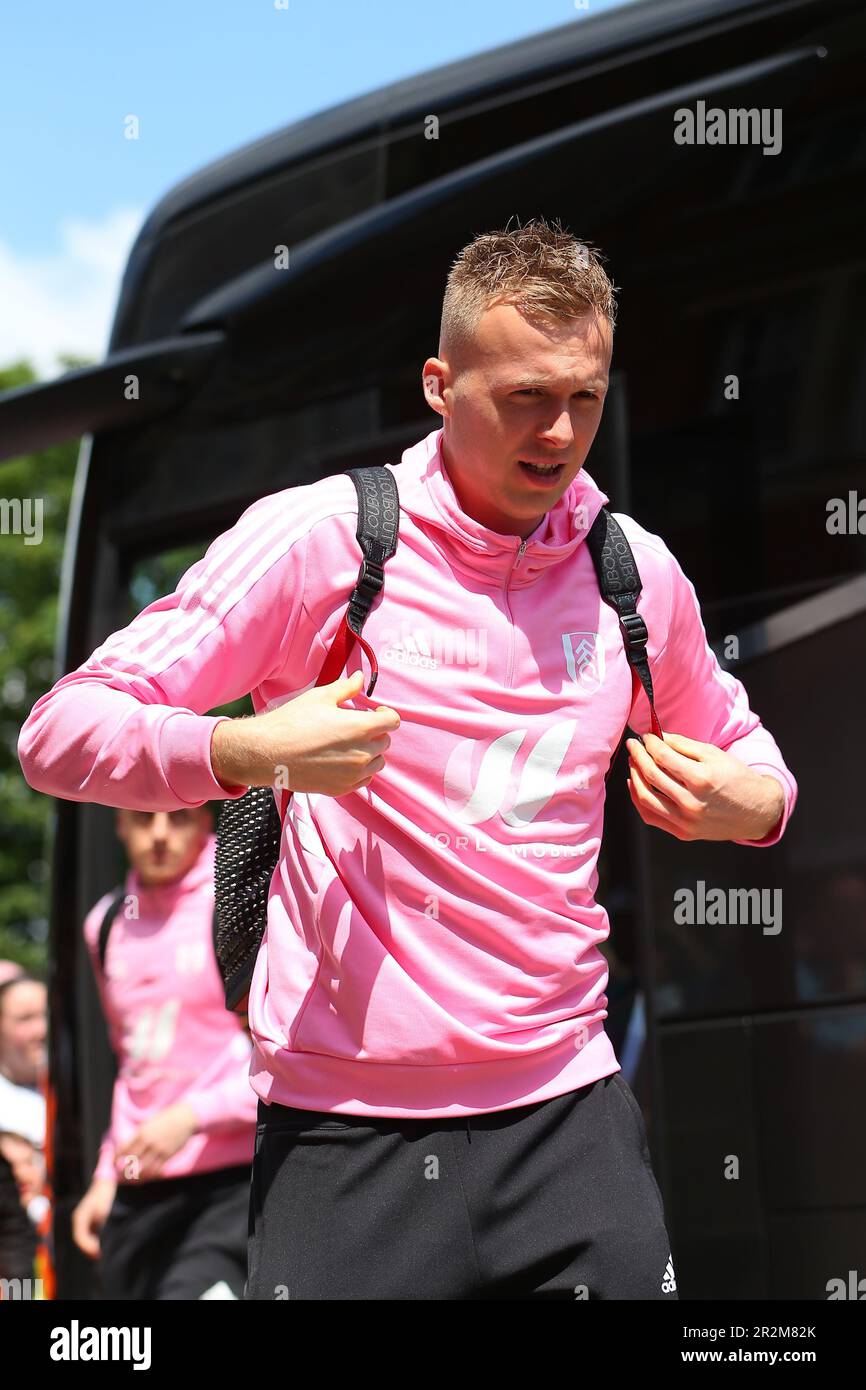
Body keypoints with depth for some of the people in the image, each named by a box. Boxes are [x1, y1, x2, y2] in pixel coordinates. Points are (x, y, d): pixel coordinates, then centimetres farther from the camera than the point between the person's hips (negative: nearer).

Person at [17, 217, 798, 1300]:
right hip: (342, 1134, -3)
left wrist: (752, 801, 2)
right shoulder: (315, 536, -6)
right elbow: (59, 732, -6)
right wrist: (251, 751, -23)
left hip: (568, 1118, 4)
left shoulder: (638, 572, 7)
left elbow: (737, 745, 27)